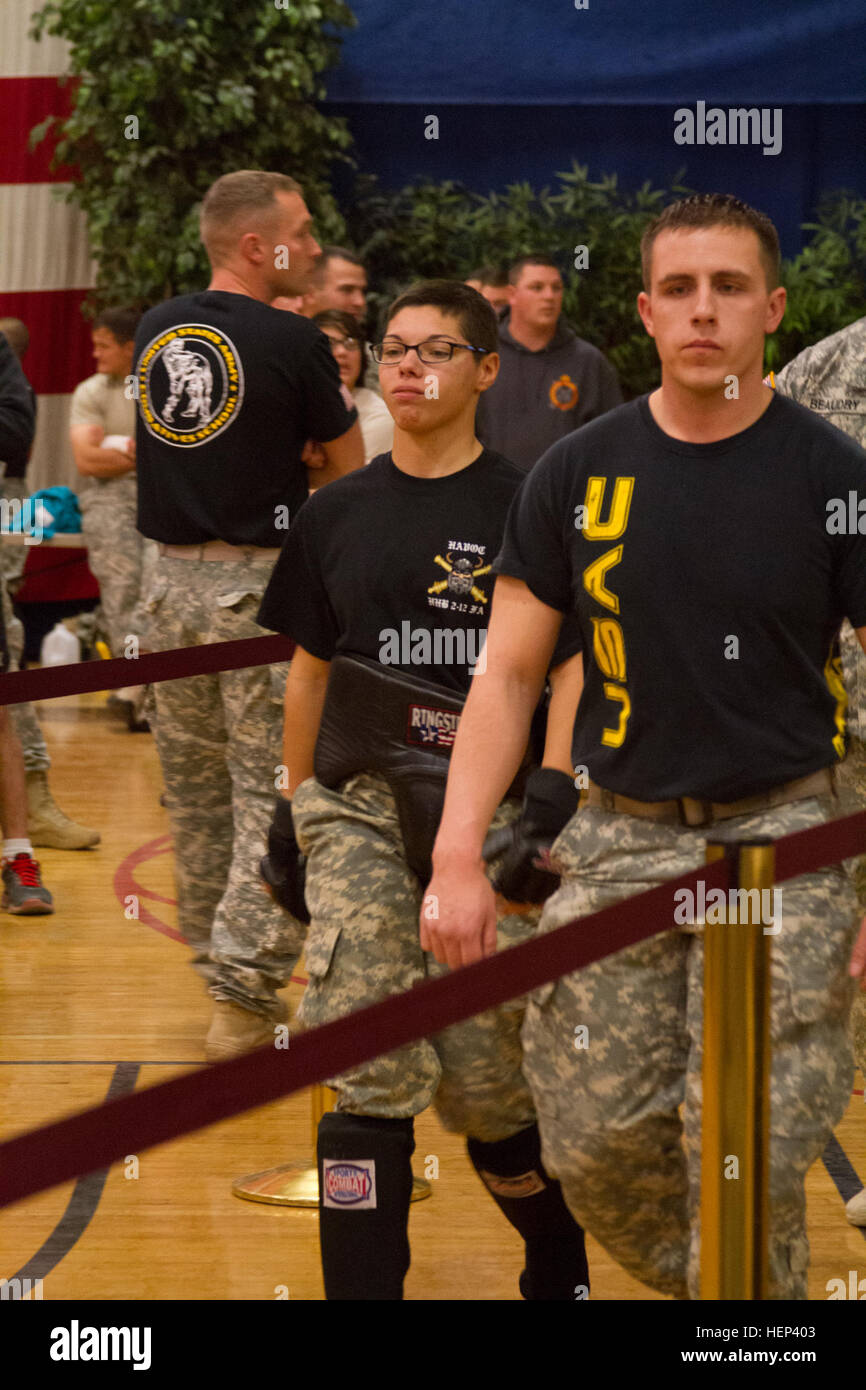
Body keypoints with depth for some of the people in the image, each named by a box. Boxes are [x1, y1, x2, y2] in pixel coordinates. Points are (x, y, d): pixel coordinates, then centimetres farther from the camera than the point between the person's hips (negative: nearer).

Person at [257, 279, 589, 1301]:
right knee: (371, 1069, -9)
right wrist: (293, 803, 18)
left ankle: (560, 1264, 30)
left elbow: (573, 662, -3)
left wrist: (556, 787, -14)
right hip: (357, 804, 3)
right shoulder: (335, 515, 10)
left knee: (482, 1082, 2)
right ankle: (362, 1285, -1)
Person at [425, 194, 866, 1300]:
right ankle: (689, 1281, 33)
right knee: (594, 1148, 5)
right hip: (620, 837, 3)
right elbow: (509, 673, 5)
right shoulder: (578, 475, 2)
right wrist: (457, 856, -4)